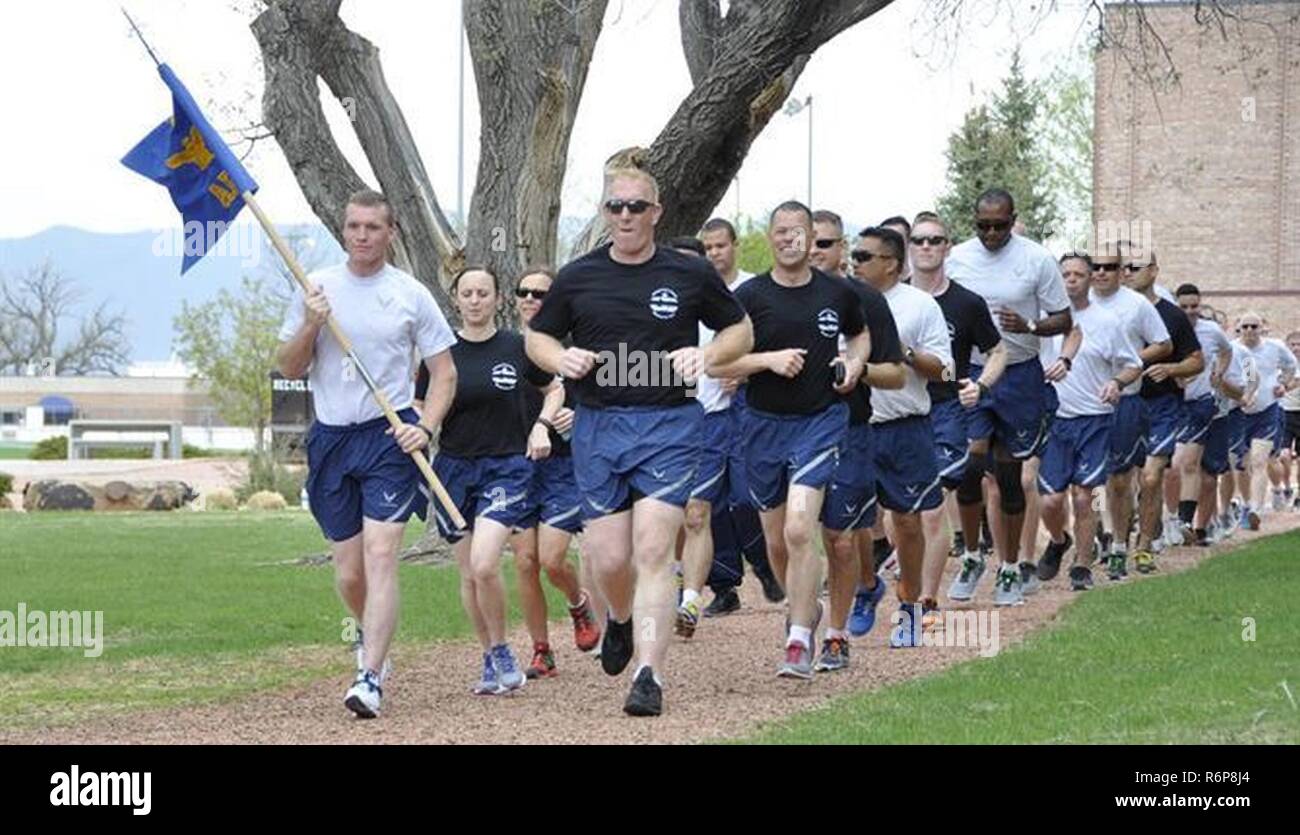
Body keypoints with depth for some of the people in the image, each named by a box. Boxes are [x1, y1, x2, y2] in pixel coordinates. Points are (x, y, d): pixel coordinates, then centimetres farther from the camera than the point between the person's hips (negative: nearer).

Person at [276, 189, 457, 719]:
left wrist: (425, 427, -9)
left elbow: (444, 372, 6)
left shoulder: (411, 295, 1)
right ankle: (371, 635, 38)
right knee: (348, 571, 7)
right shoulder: (316, 289, 7)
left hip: (389, 436, -3)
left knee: (380, 554, -16)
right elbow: (288, 369, 8)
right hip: (331, 437, 3)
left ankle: (370, 677, -21)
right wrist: (310, 326, -11)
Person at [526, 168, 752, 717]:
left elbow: (741, 330, 13)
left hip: (669, 425, -2)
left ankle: (648, 677, -14)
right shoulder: (578, 278, 6)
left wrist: (707, 355, -7)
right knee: (609, 558, 2)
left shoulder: (691, 275, 2)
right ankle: (621, 618, 38)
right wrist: (560, 359, -6)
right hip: (597, 426, 2)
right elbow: (536, 337, 16)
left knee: (653, 551, -13)